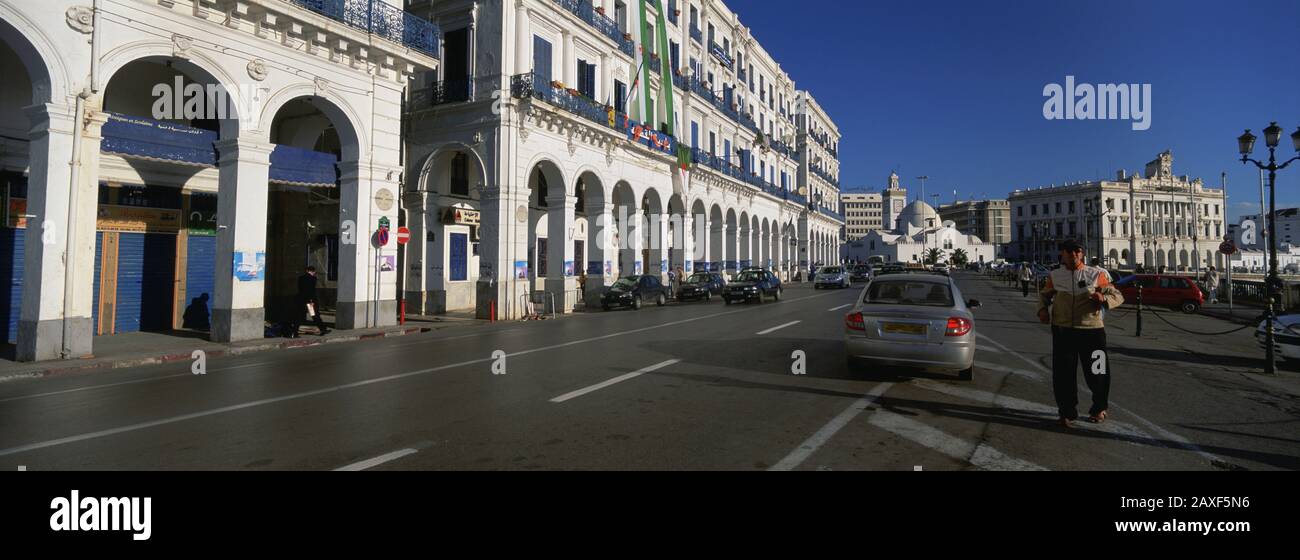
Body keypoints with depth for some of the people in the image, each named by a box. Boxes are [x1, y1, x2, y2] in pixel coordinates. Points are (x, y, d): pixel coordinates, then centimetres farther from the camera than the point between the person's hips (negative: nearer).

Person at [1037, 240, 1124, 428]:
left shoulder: (1096, 274, 2)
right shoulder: (1055, 276, 7)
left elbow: (1118, 296, 6)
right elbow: (1044, 294, 23)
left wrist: (1104, 299, -17)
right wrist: (1043, 309, 3)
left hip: (1091, 330, -1)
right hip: (1062, 330, 1)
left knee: (1096, 373, 8)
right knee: (1063, 374, 2)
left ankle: (1099, 409, 32)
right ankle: (1067, 412, 16)